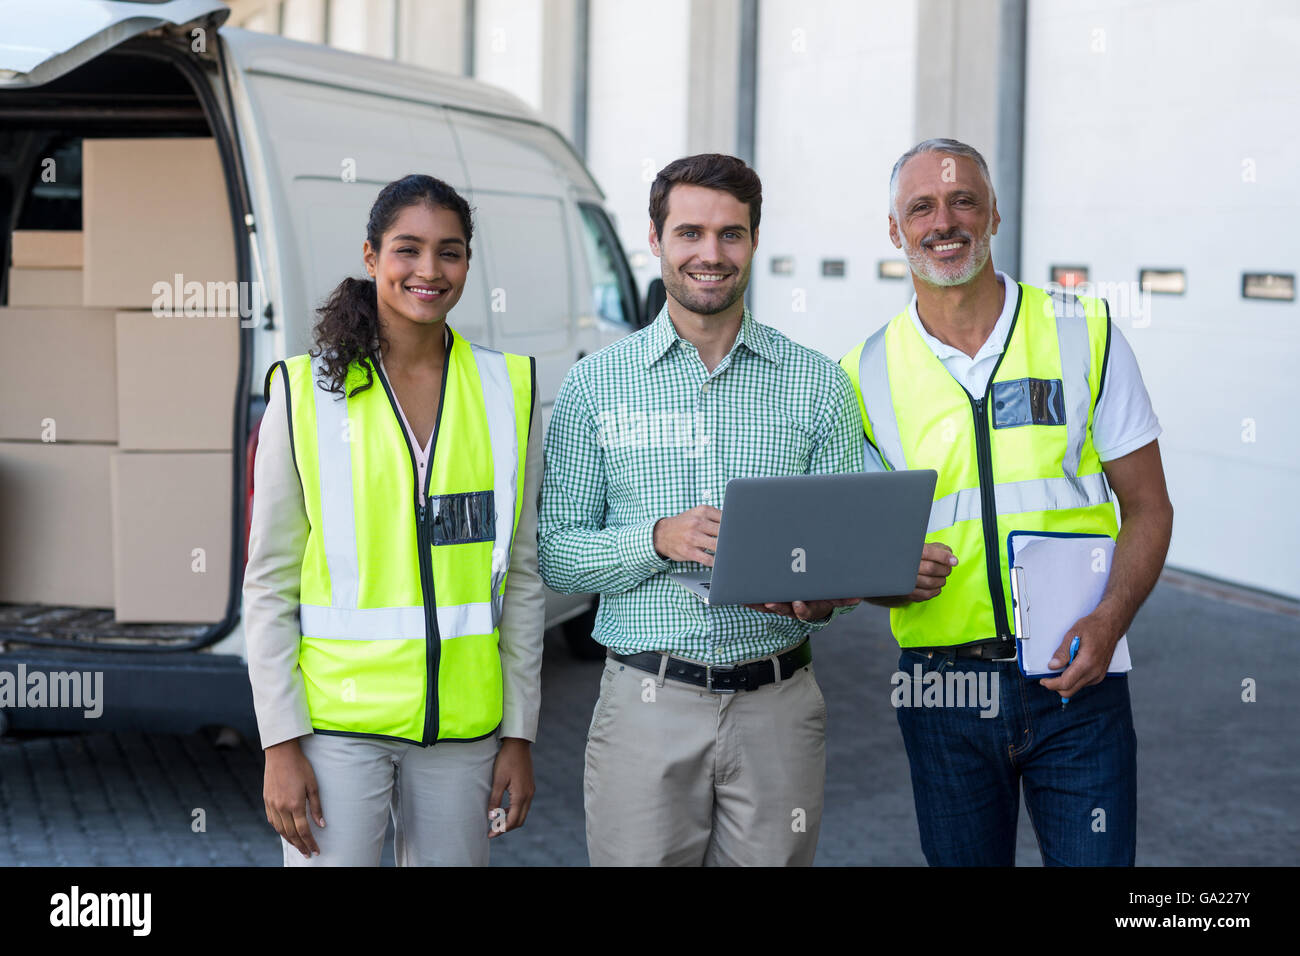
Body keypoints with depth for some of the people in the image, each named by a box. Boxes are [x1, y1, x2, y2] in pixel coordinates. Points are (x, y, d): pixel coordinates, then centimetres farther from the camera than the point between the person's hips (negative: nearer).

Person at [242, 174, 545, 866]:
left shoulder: (508, 392, 5)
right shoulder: (305, 392, -1)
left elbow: (521, 576, 9)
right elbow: (269, 582, -1)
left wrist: (520, 733, 5)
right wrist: (281, 743, -7)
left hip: (462, 725, 2)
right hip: (336, 719, -2)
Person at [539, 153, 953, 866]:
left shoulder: (817, 383, 5)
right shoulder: (595, 385, 3)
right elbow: (554, 553, 1)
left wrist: (821, 600, -17)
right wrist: (658, 541, -16)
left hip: (778, 711, 1)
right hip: (647, 702, -1)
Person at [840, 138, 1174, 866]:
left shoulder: (1084, 334, 1)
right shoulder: (867, 375, 3)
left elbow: (1148, 508, 2)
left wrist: (1108, 622, -14)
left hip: (1076, 678, -1)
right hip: (942, 688, 1)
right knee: (963, 859, 12)